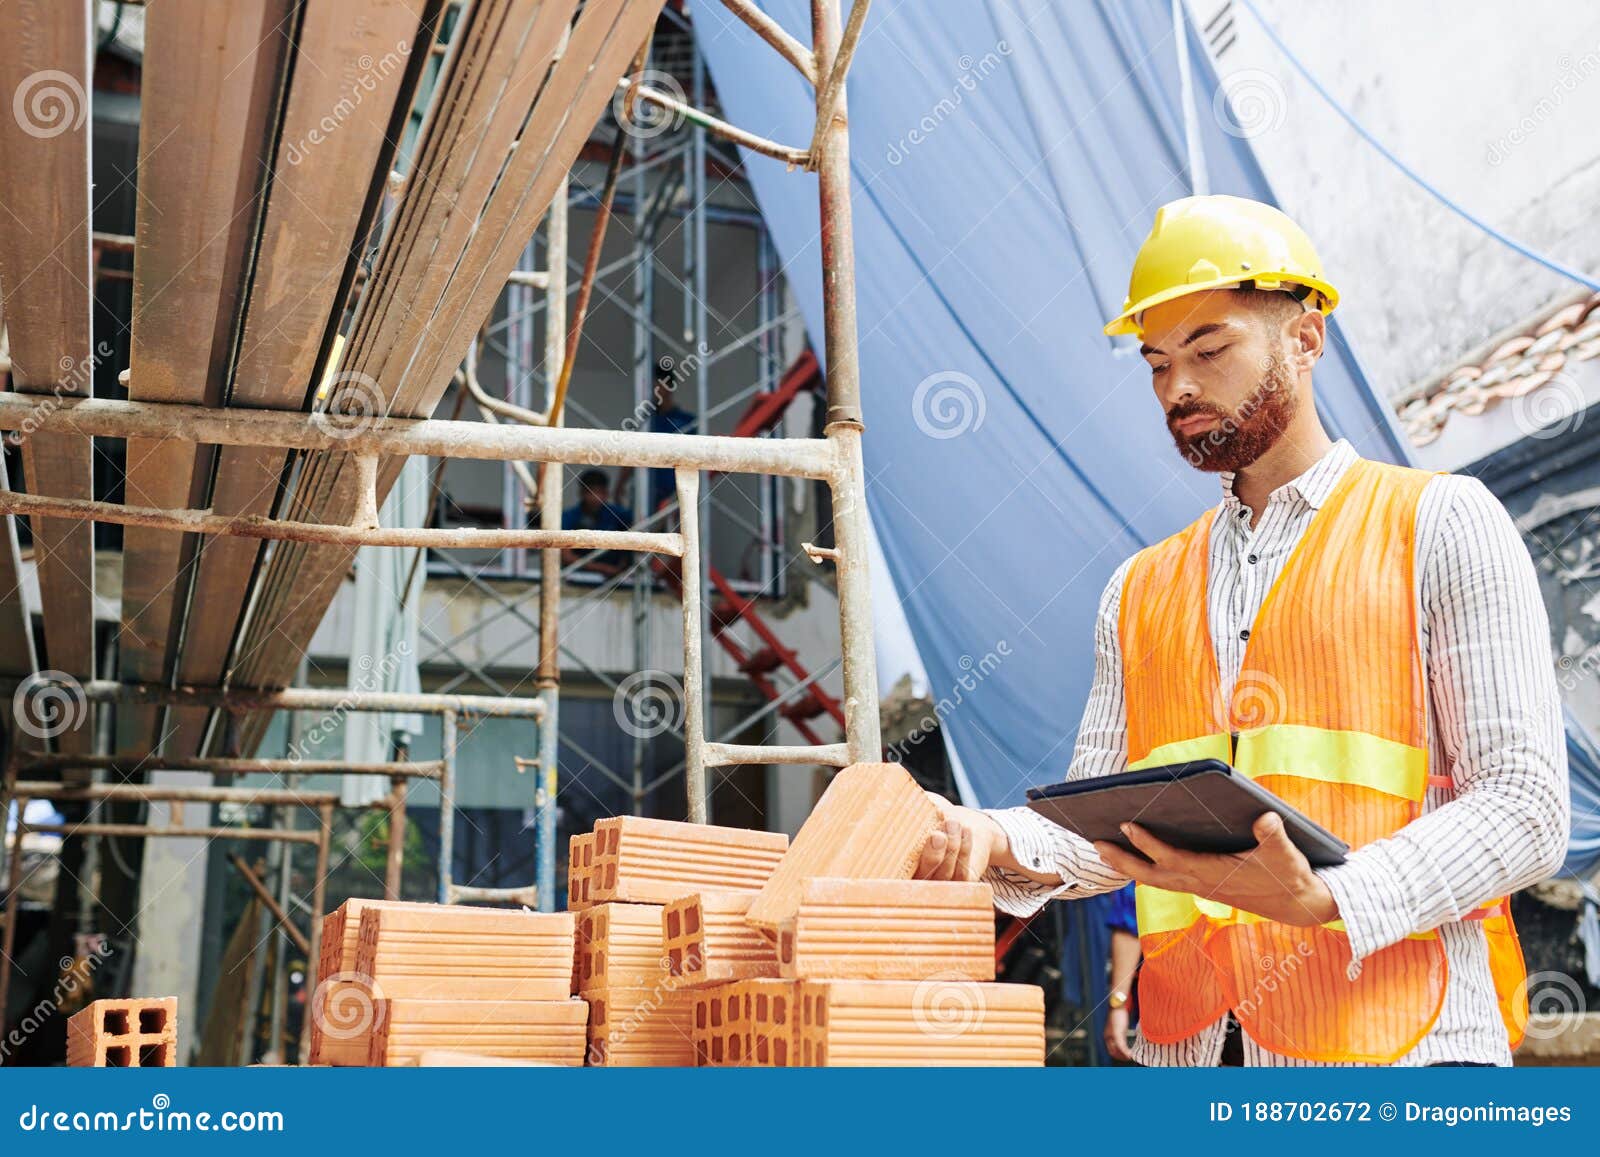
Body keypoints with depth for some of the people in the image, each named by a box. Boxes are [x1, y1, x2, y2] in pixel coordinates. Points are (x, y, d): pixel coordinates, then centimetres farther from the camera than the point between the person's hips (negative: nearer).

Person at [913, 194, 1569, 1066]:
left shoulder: (1442, 525, 3)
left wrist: (1327, 899, -20)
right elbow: (1099, 833, 12)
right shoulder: (1140, 591, 17)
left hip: (1396, 1039, -4)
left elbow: (1525, 805, -5)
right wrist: (998, 843, -10)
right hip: (1187, 1046, 4)